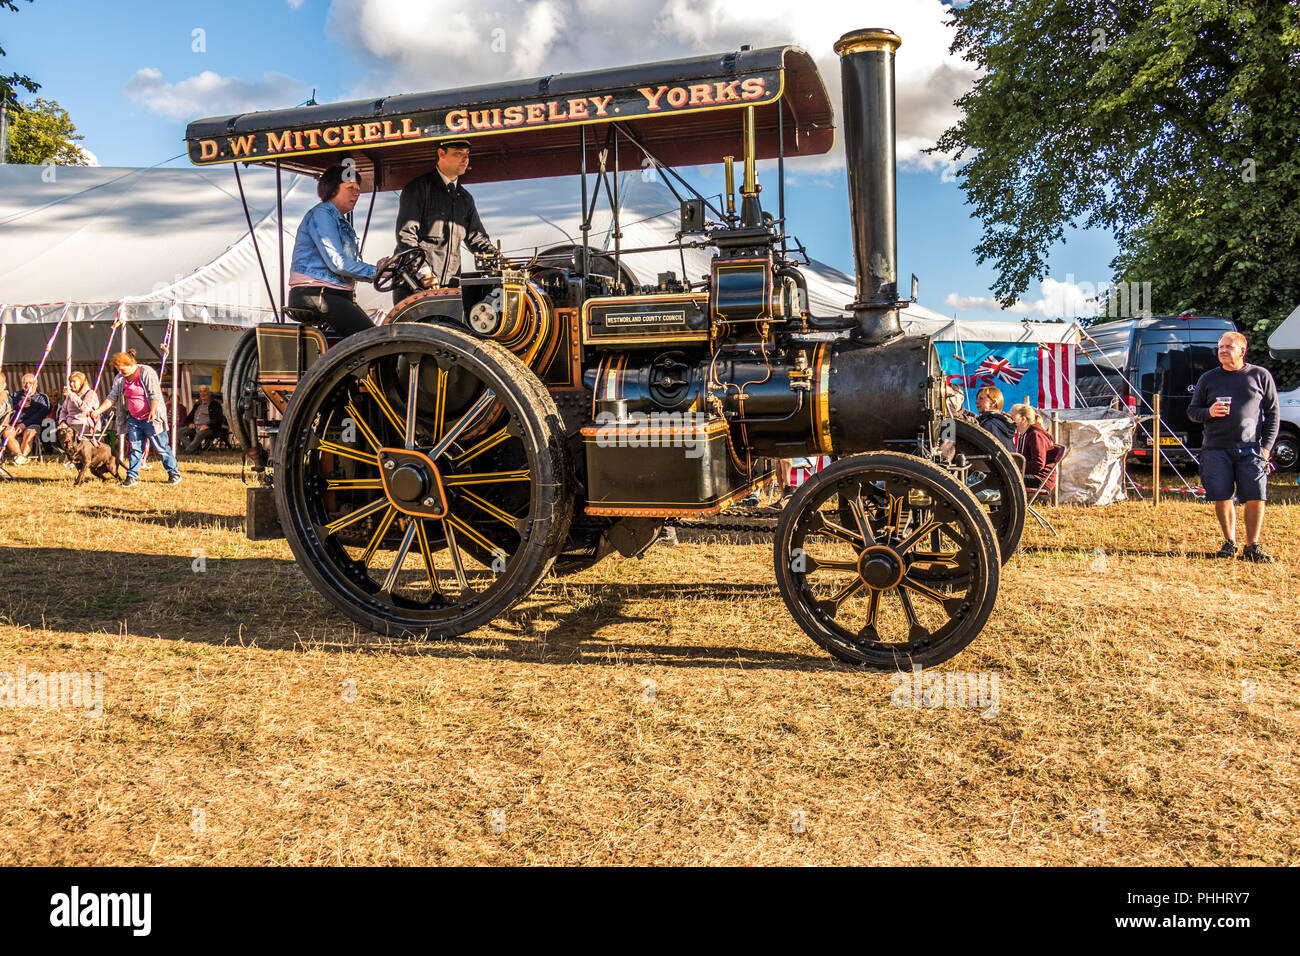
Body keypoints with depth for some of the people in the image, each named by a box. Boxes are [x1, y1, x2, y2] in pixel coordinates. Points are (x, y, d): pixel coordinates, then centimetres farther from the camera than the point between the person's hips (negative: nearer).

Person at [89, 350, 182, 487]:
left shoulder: (147, 373, -11)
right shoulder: (120, 378, 8)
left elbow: (155, 394, -16)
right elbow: (112, 397, 13)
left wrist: (152, 411, -28)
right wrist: (98, 410, 3)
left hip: (151, 418, -6)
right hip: (133, 419, 6)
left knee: (161, 448, -2)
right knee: (135, 448, 5)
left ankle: (174, 474, 6)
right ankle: (131, 477, 9)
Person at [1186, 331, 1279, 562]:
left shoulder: (1260, 376, 8)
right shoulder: (1208, 378, 10)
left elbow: (1272, 413, 10)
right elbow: (1192, 411, 14)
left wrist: (1267, 446, 1)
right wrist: (1209, 412, -9)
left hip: (1251, 449, -1)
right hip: (1216, 449, 1)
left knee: (1256, 497, -5)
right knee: (1223, 498, 1)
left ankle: (1252, 546, 6)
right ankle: (1230, 543, 17)